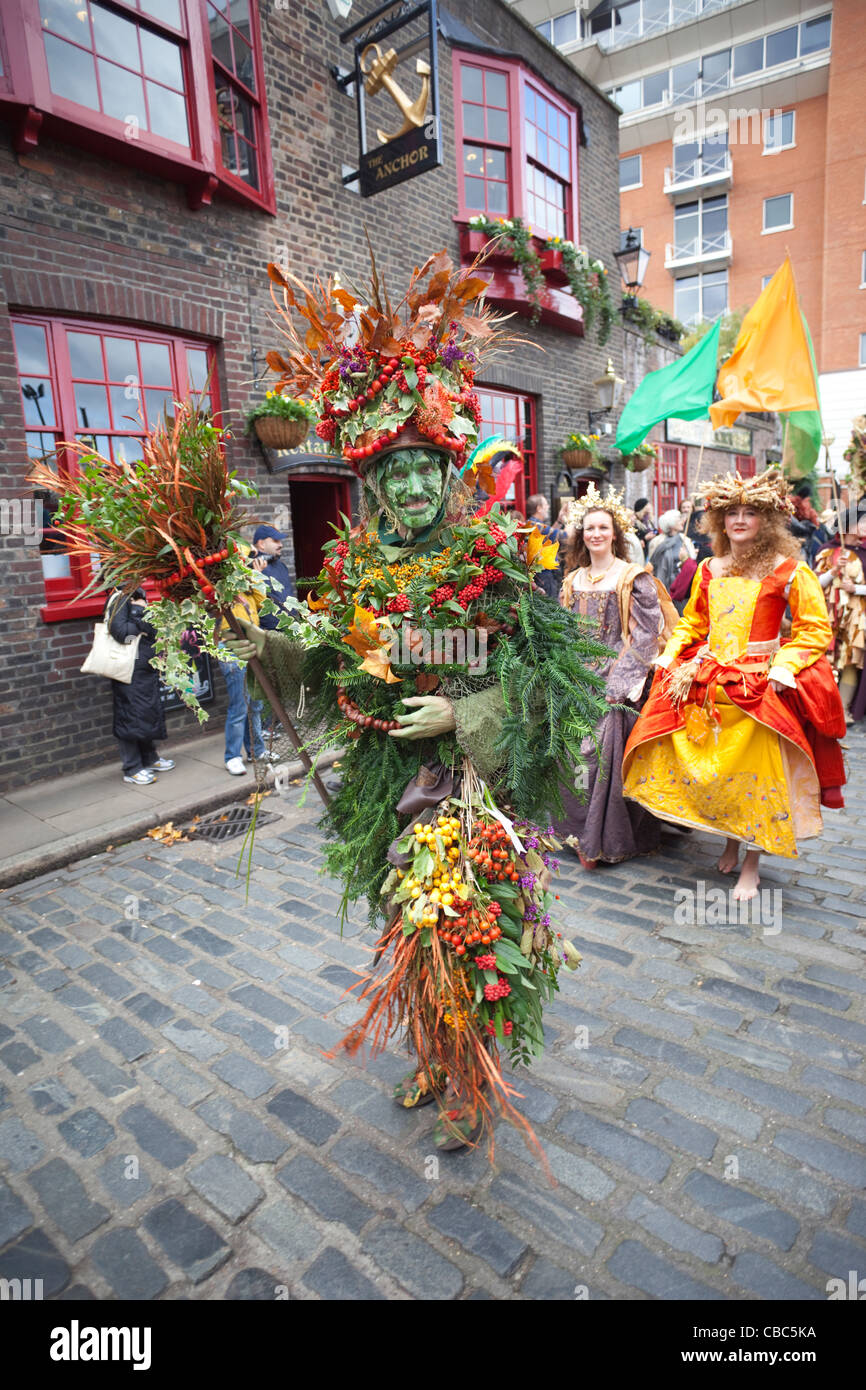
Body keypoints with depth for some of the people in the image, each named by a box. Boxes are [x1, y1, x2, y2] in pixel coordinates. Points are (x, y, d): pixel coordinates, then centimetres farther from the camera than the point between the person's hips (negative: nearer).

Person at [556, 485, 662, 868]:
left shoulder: (633, 578, -2)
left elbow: (646, 634, -8)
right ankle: (581, 831, 18)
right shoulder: (573, 581, 13)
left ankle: (606, 838, 7)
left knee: (607, 751, -6)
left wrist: (618, 681, -15)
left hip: (615, 684, -4)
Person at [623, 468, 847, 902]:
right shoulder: (708, 569, 10)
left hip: (760, 686, -4)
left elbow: (816, 630, -2)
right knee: (708, 769, 6)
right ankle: (729, 844, 30)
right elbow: (692, 622, 20)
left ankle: (751, 865, 14)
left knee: (753, 775, -4)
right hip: (704, 682, 4)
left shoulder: (789, 571, -3)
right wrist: (671, 654, 5)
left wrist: (785, 665, -15)